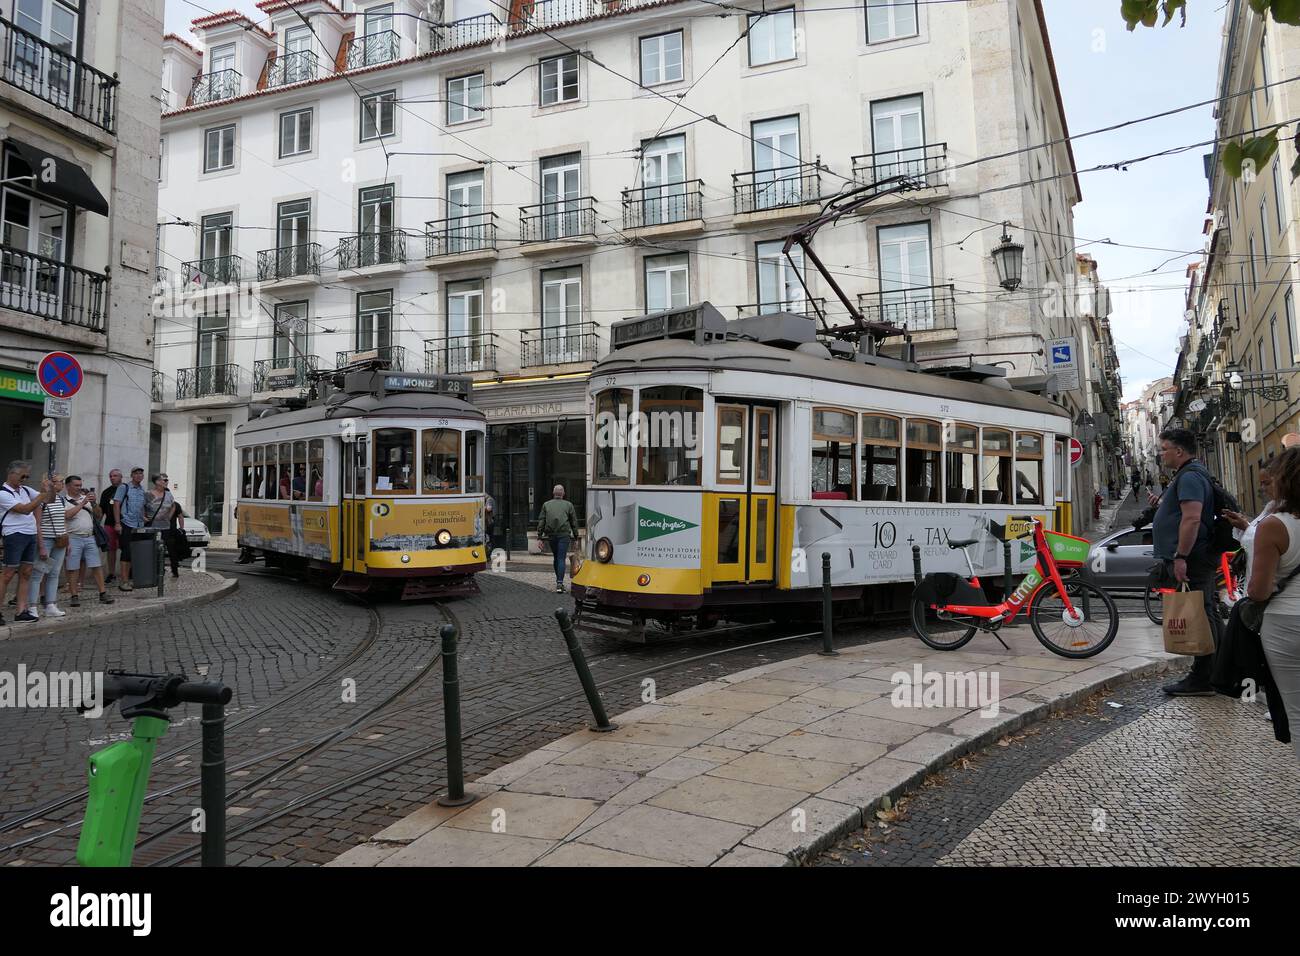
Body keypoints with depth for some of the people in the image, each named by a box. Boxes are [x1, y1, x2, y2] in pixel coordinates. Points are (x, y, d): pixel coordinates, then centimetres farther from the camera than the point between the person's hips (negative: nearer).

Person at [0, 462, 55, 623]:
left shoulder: (25, 490, 13)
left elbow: (49, 499, 19)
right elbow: (25, 509, -18)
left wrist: (50, 488, -1)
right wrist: (43, 493, -19)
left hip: (31, 535, 7)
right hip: (15, 536, -7)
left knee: (26, 574, 6)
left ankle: (22, 611, 9)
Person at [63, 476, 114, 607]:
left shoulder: (85, 498, 16)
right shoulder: (64, 500, 0)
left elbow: (98, 515, 14)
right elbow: (67, 515, -17)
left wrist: (94, 504, -3)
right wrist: (82, 504, -16)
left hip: (90, 537, 4)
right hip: (74, 538, -4)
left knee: (97, 566, 2)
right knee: (73, 568, 0)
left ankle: (103, 593, 4)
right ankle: (74, 596, 5)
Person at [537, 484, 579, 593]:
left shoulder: (546, 505, 10)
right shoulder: (568, 505, 6)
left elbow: (541, 521, 6)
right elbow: (574, 521, 7)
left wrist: (539, 535, 7)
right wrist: (575, 535, 13)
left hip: (551, 535, 3)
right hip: (564, 535, -2)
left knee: (556, 558, 18)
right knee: (561, 559, -4)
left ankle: (559, 581, 25)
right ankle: (559, 583, -14)